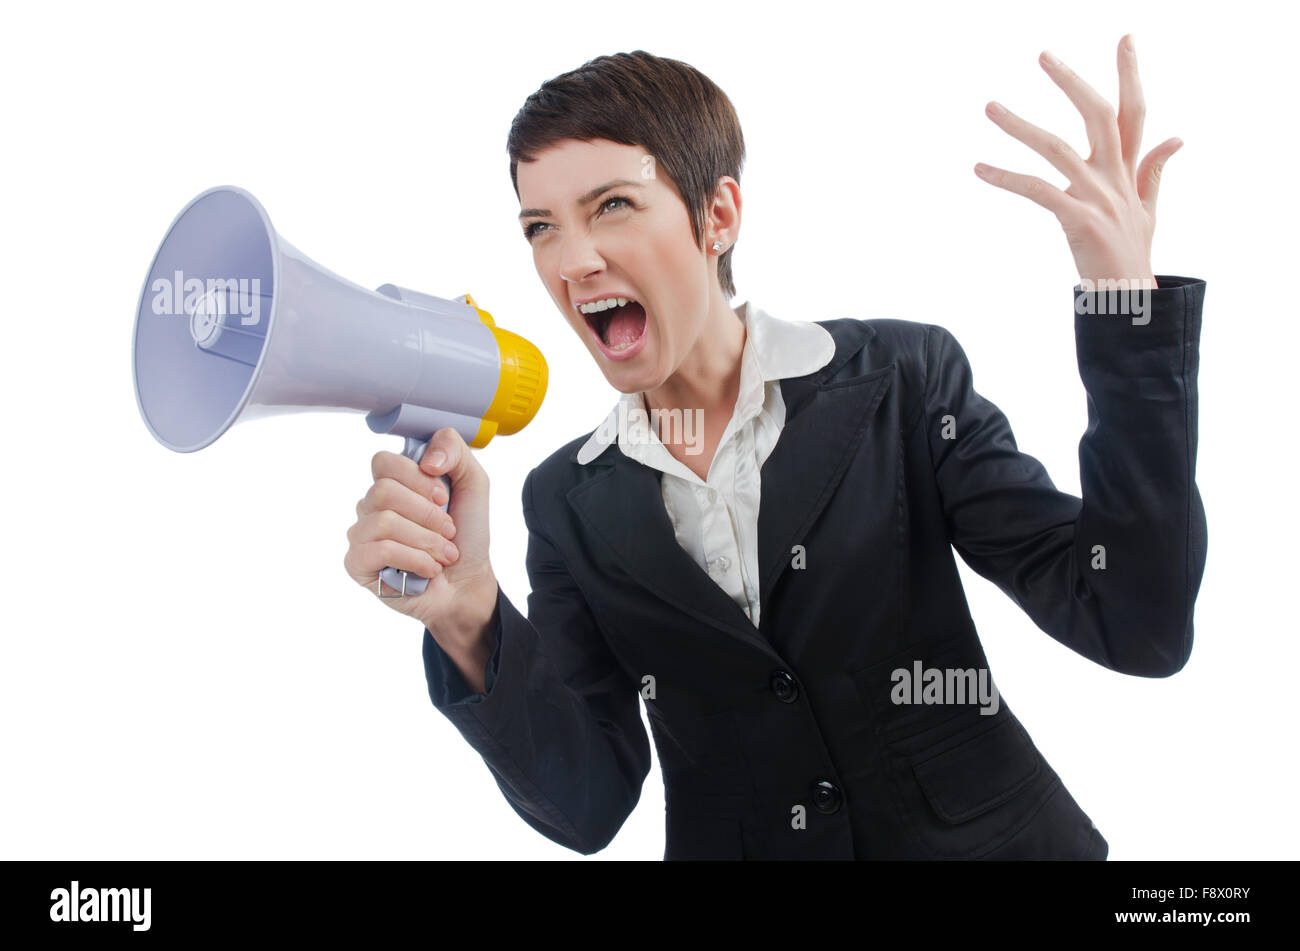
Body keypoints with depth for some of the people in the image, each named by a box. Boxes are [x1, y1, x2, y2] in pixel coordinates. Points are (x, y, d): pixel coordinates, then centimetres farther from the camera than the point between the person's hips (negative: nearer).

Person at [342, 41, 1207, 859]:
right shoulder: (569, 502, 1)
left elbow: (1138, 628, -11)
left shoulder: (903, 379, -5)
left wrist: (1125, 294, -18)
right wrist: (466, 615, -19)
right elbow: (587, 804, -3)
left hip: (982, 838, 0)